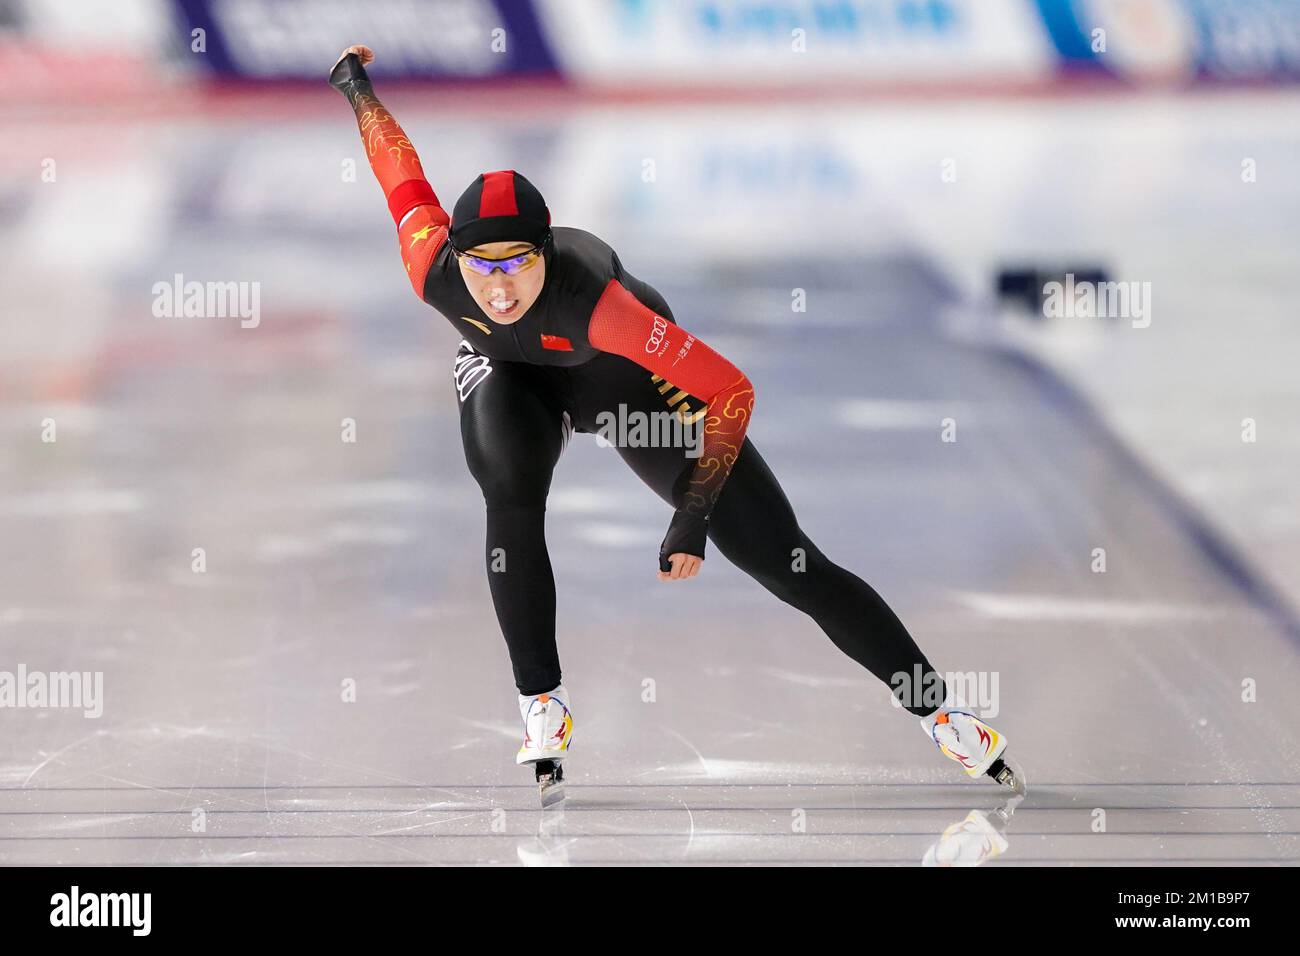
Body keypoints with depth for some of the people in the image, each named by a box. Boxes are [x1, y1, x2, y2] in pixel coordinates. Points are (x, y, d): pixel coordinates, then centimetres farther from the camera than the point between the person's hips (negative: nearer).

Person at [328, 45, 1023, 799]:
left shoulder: (594, 301, -44)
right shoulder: (433, 272, -33)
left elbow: (732, 391, -37)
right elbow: (403, 171, -12)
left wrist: (693, 518, -39)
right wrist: (355, 83, 6)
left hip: (634, 378, -2)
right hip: (513, 377, 2)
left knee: (787, 564, -6)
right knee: (512, 501, -32)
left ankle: (942, 714, 5)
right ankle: (544, 707, -14)